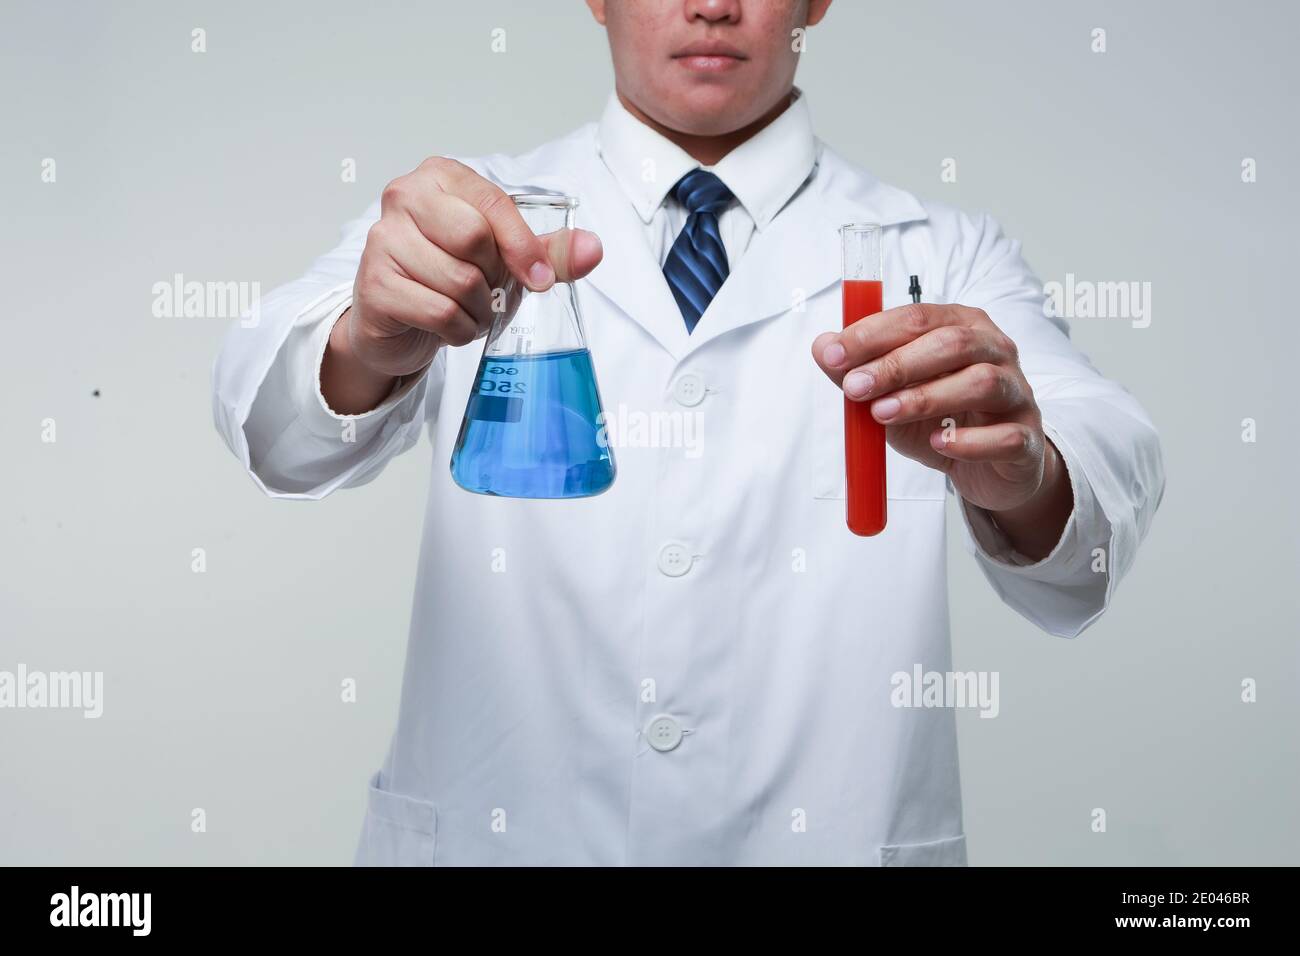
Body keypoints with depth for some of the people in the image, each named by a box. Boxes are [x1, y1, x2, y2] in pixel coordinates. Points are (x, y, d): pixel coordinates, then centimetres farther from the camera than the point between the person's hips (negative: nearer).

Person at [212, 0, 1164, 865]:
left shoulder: (943, 258, -2)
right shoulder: (472, 224, -1)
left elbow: (1115, 475, -18)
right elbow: (274, 418, -17)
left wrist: (1022, 478, -40)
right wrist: (371, 343, -39)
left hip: (826, 834, 0)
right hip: (488, 832, 1)